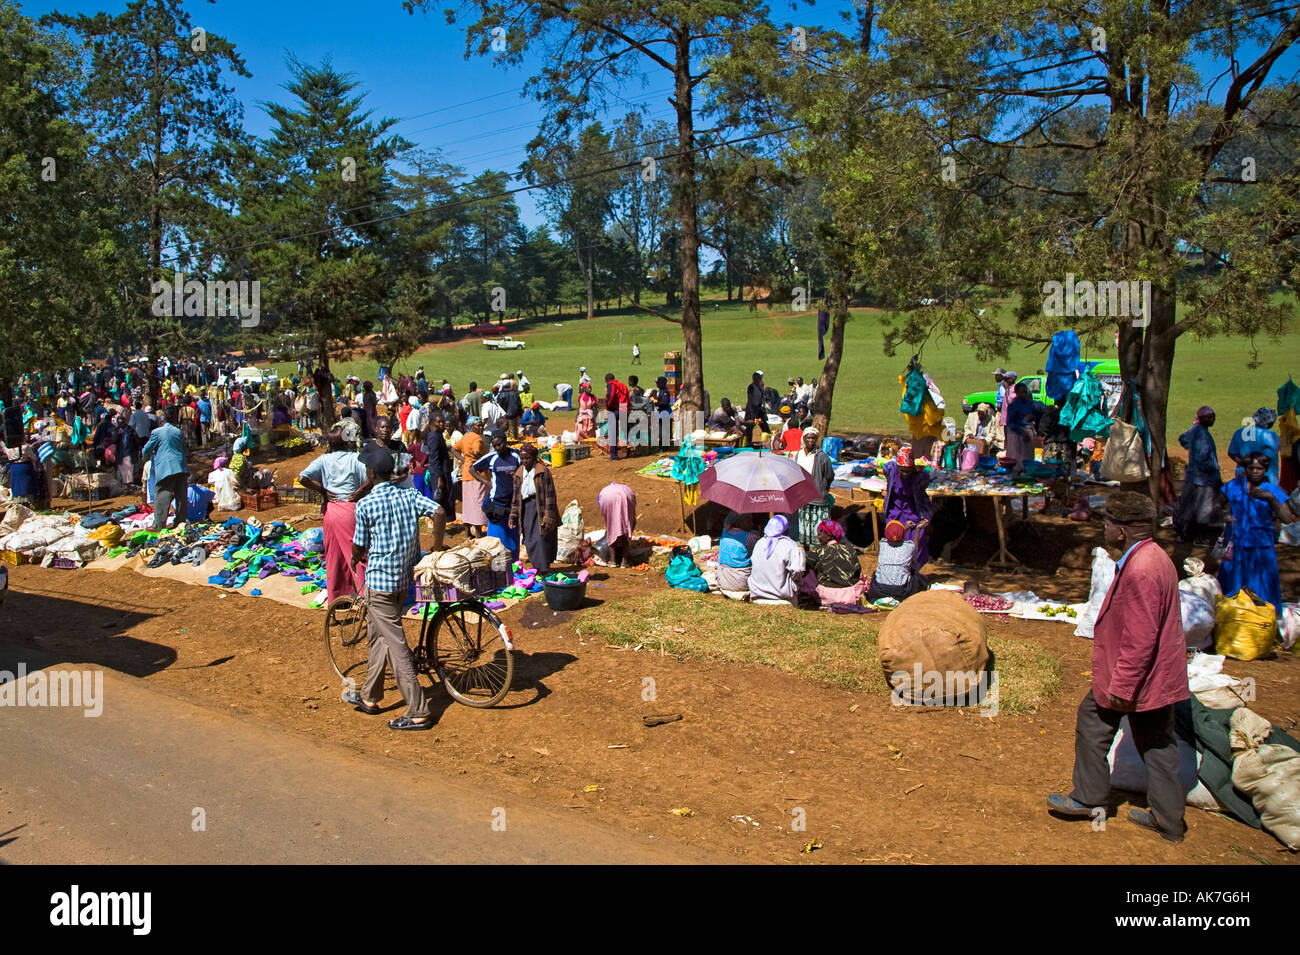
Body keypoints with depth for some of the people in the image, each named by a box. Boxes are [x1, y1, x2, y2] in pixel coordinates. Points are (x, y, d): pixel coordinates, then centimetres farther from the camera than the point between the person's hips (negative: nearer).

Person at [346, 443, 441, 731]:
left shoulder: (365, 504, -12)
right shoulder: (409, 494, 2)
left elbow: (359, 547, -4)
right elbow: (438, 512, -10)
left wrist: (355, 559, 20)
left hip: (379, 579, -7)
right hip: (405, 577, 7)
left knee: (395, 644, -4)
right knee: (378, 635, 22)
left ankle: (418, 712, -4)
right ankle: (370, 696, 34)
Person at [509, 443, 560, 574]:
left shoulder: (543, 471, -9)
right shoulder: (519, 474, 9)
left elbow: (549, 494, -11)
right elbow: (516, 496, 14)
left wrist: (548, 516, -16)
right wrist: (513, 516, 9)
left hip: (540, 508, -5)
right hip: (526, 509, 6)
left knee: (541, 539, -10)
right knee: (529, 541, 7)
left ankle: (545, 571, -6)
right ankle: (536, 569, 21)